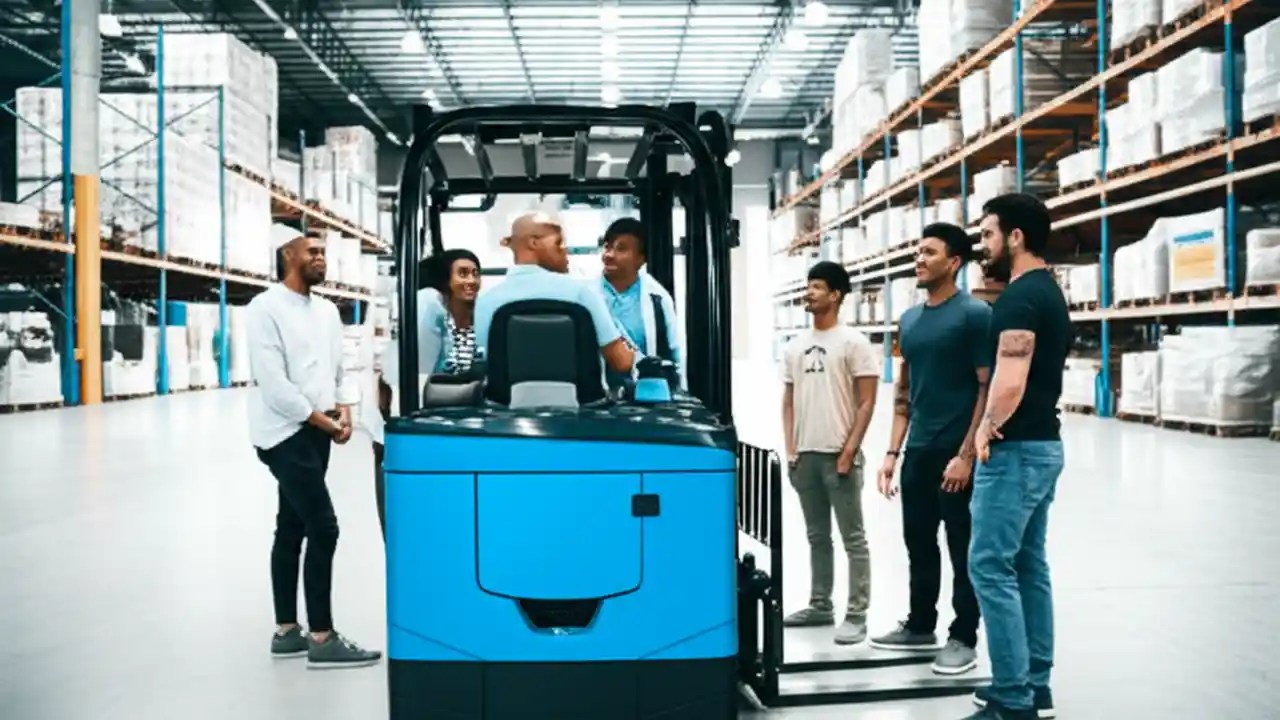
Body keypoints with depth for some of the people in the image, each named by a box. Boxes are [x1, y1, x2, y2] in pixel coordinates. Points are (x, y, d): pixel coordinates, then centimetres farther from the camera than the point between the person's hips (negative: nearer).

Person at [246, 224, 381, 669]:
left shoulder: (327, 311, 13)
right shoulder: (266, 308, -10)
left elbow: (337, 367, 18)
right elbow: (272, 382, -17)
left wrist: (343, 408, -1)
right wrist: (322, 419, -14)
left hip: (316, 433, 8)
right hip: (286, 433, -8)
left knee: (292, 529, 13)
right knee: (323, 528, -11)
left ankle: (286, 631, 21)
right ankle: (322, 639, -3)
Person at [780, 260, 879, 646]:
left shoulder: (853, 342, -3)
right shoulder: (795, 346, 14)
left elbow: (867, 401, -7)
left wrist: (850, 450, -13)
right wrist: (791, 449, 6)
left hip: (838, 455, -6)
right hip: (805, 455, 6)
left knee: (853, 538, -2)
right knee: (817, 536, 14)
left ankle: (856, 615, 1)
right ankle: (820, 606, 23)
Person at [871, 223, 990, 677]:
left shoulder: (974, 315, -9)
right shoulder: (910, 320, 12)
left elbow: (988, 389, -12)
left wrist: (966, 455, -18)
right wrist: (892, 452, 9)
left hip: (957, 454, -7)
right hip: (918, 452, 7)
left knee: (962, 549, 3)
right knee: (919, 543, 15)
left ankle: (964, 639, 14)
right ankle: (920, 626, 29)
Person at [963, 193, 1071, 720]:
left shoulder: (1019, 296, -16)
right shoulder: (1049, 292, 16)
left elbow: (1009, 381, -26)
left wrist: (988, 429, -12)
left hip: (1016, 449, -10)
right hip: (1043, 444, 10)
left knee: (991, 566, -7)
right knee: (1028, 564, 13)